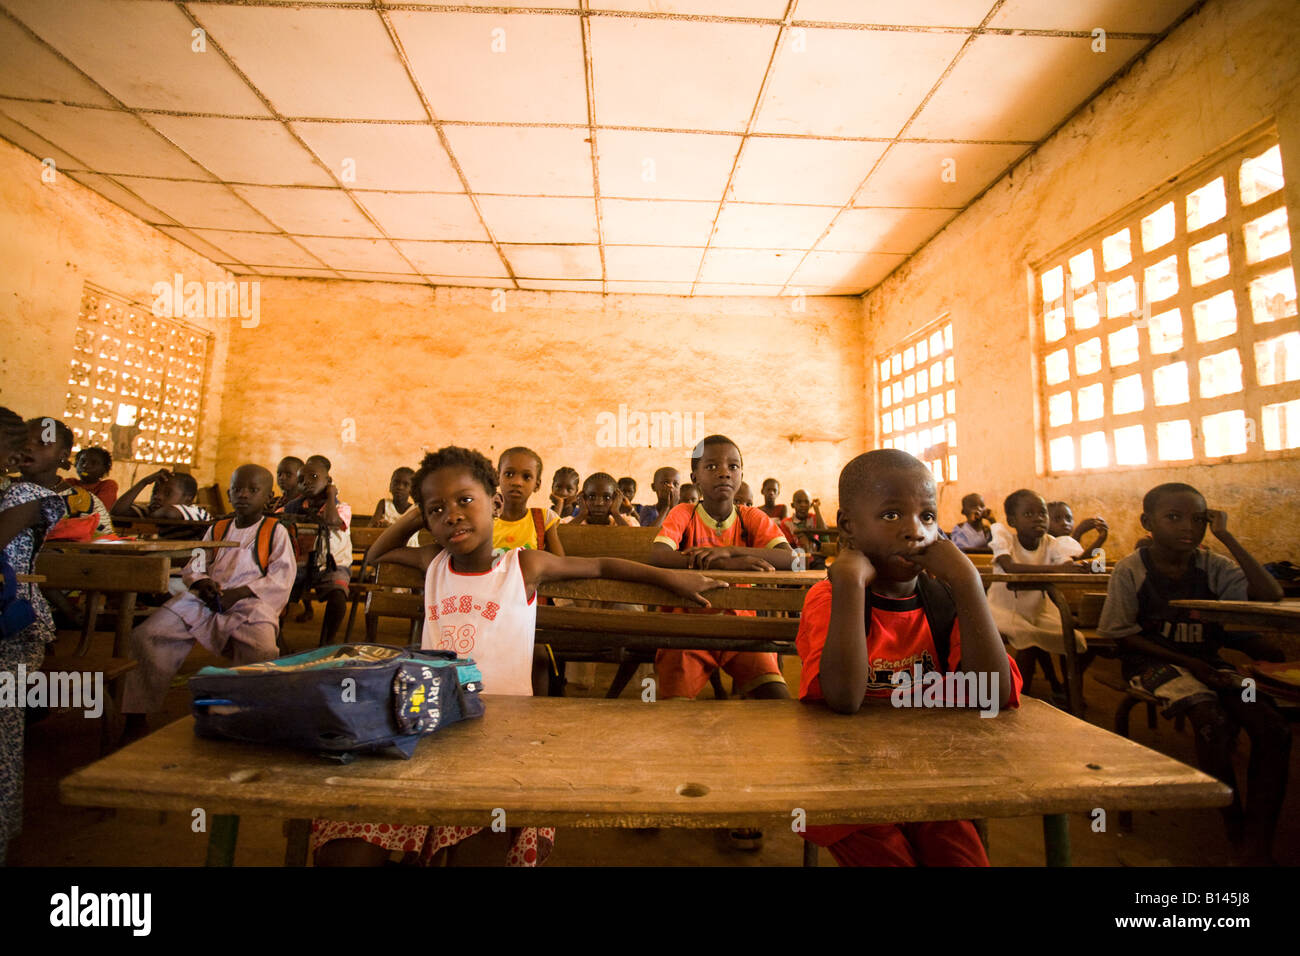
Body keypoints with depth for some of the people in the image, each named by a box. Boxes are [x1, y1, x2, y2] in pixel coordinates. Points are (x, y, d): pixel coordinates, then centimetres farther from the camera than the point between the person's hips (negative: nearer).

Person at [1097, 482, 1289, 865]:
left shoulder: (1212, 566, 3)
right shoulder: (1131, 569, -9)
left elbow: (1271, 595, -12)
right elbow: (1124, 634, -6)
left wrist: (1226, 537, -11)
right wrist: (1187, 662, -13)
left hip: (1208, 661, 5)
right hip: (1155, 662, -5)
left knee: (1274, 729, -17)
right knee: (1214, 724, -28)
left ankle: (1257, 845, -9)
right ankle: (1236, 833, -8)